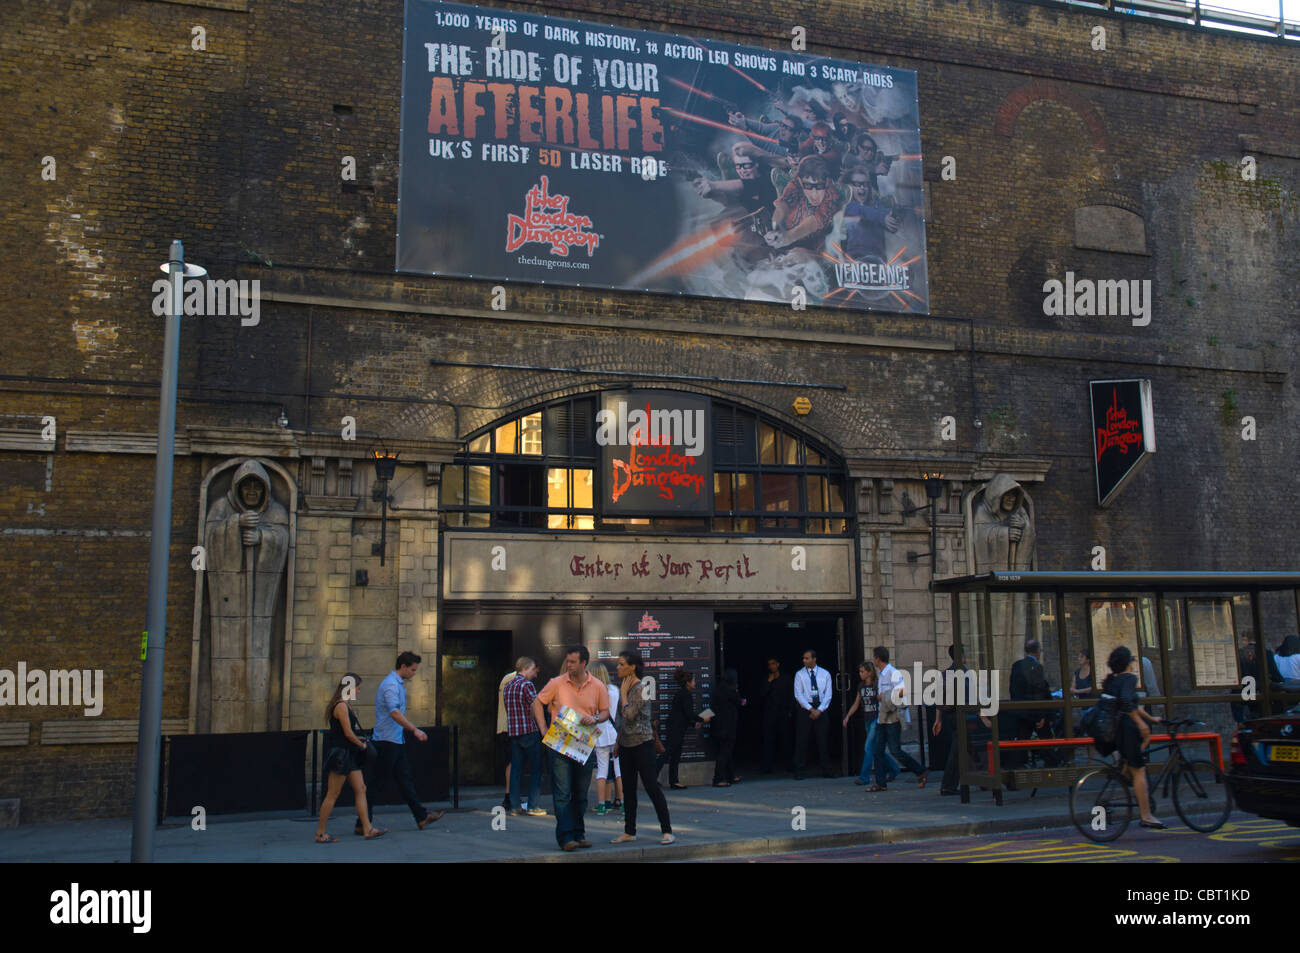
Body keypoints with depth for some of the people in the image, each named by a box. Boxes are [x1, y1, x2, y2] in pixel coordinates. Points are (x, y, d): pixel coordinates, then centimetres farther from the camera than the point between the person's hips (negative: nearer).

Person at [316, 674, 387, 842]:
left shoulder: (345, 705, 15)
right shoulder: (341, 706, -16)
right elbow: (348, 733, -18)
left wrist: (357, 739, 7)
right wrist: (361, 745, -4)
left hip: (349, 755, 10)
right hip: (340, 754, -10)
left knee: (361, 789, 7)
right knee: (333, 794, -3)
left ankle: (367, 829, 8)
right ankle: (320, 833, 5)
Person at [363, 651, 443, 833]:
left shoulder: (399, 684, 16)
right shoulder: (391, 684, -17)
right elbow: (394, 712, -32)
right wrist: (414, 730, -35)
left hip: (397, 740, 10)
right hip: (386, 741, -10)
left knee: (405, 779, 12)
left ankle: (422, 817, 16)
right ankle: (362, 824, 1)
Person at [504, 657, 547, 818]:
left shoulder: (508, 685, 14)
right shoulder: (526, 684, -11)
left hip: (512, 732, 7)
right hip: (529, 731, -7)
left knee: (516, 768, 9)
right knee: (535, 768, 0)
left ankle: (515, 806, 9)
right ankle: (533, 805, -1)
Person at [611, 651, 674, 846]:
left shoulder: (640, 689, -15)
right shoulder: (625, 687, 11)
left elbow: (629, 715, -23)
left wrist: (623, 693, -12)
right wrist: (618, 742, 19)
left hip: (642, 744, -8)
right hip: (626, 745, 8)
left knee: (652, 786, -6)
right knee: (628, 789, 10)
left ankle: (667, 831, -1)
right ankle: (629, 832, 17)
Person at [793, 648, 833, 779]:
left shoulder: (825, 674, 6)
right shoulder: (799, 674, 2)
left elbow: (828, 694, 1)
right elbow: (798, 695, -4)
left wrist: (819, 710, -11)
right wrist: (811, 709, -13)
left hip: (821, 710, 1)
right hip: (805, 709, -1)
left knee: (823, 740, 3)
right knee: (801, 741, -2)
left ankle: (826, 770, 12)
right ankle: (799, 771, 3)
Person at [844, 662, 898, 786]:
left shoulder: (877, 685, -10)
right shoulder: (861, 686, 10)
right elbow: (856, 704, 16)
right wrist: (847, 716, 8)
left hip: (877, 719, -7)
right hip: (867, 720, 7)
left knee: (868, 747, -10)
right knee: (876, 749, 11)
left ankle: (864, 776, -5)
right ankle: (894, 769, 27)